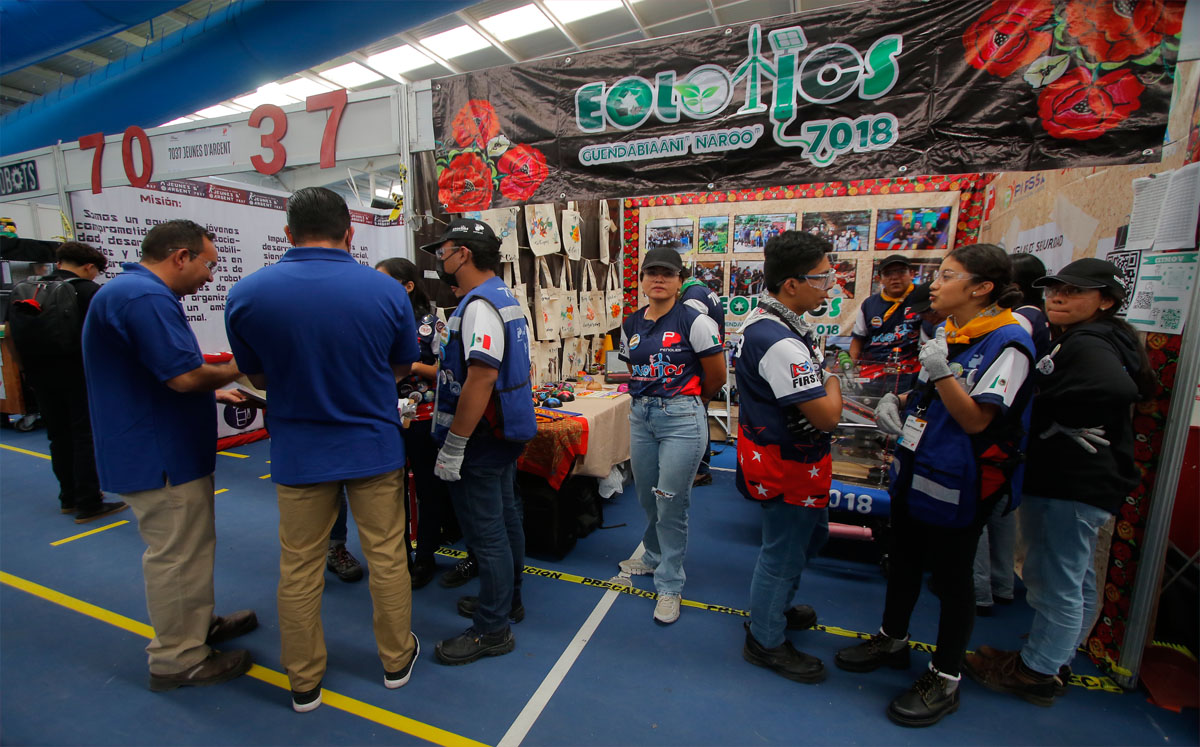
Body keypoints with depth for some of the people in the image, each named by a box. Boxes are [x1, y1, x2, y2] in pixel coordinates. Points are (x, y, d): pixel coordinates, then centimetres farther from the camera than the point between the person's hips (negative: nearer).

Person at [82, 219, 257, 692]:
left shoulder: (133, 292, 14)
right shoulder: (144, 297, -22)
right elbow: (185, 375, -27)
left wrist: (214, 393, 16)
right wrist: (235, 370, -9)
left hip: (162, 452, 11)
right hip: (159, 456, -11)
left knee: (187, 547, 22)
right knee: (176, 556, 3)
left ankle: (198, 624, 38)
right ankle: (177, 659, 19)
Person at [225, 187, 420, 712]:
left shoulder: (247, 294, -10)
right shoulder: (386, 290, -11)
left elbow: (257, 378, 4)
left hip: (298, 454, 1)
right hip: (375, 448, 0)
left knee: (299, 569, 17)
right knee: (387, 557, 15)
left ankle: (304, 681, 35)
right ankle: (396, 659, 34)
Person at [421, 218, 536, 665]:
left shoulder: (480, 305, -20)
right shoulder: (504, 298, 13)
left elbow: (480, 379, -27)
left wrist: (453, 447, -23)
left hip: (482, 441, -11)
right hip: (506, 433, 11)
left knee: (485, 531, 1)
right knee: (505, 518, 20)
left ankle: (491, 631, 17)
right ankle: (508, 599, 38)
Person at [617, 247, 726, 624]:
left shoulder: (695, 321, -10)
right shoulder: (631, 324, 7)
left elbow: (717, 377, -3)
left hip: (682, 419, -6)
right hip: (641, 416, 6)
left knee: (671, 505, 1)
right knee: (647, 499, 19)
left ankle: (670, 586, 20)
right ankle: (655, 557, 45)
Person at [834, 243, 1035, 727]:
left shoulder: (1006, 344, -17)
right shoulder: (945, 332, 7)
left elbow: (977, 419, -21)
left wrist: (942, 371, -31)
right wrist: (895, 403, 1)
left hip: (956, 484, -8)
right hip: (914, 470, 8)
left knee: (951, 577, 8)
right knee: (904, 560, 20)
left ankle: (945, 679, 28)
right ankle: (891, 641, 41)